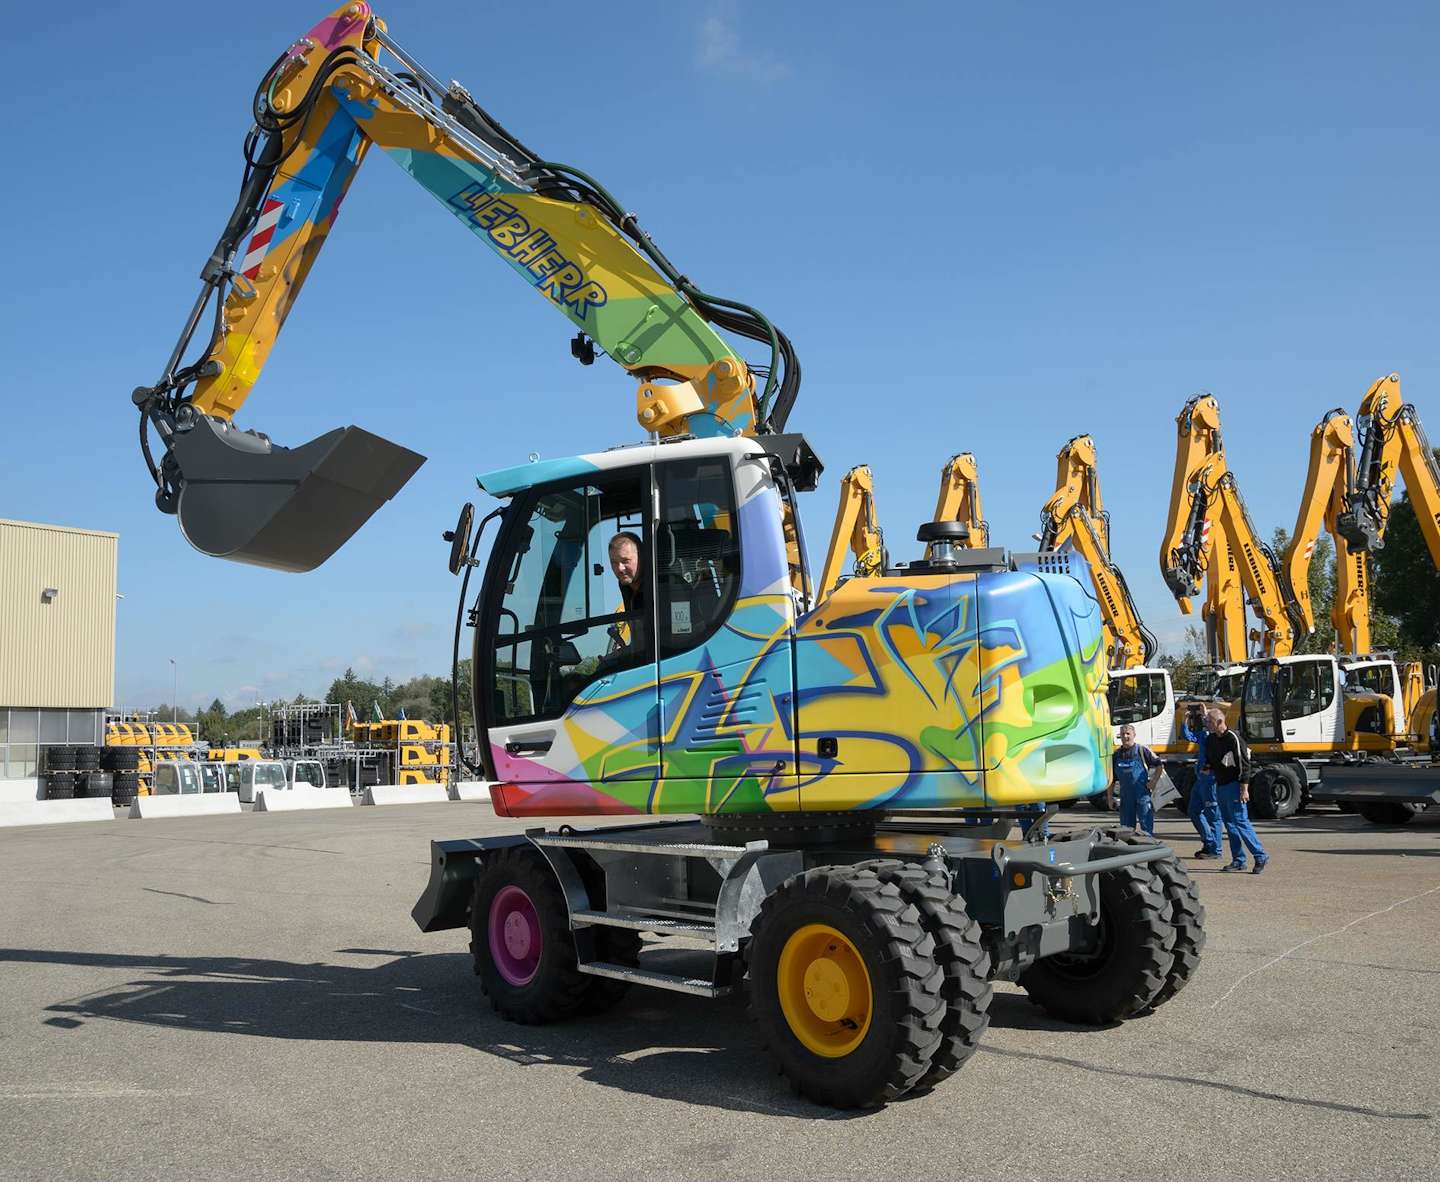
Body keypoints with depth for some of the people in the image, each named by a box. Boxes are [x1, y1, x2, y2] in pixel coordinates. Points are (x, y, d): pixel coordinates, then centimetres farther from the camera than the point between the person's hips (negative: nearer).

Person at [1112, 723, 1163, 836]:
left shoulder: (1142, 750, -2)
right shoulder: (1116, 755, 8)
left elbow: (1159, 765, 3)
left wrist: (1154, 781, -9)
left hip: (1143, 795, -4)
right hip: (1125, 796, 4)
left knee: (1146, 826, -4)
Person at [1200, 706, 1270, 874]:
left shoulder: (1234, 739, -16)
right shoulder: (1210, 740, 9)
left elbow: (1244, 765, -17)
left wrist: (1244, 789, -20)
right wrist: (1207, 768, 5)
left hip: (1233, 785, -8)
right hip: (1220, 785, 8)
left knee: (1240, 821, -12)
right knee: (1229, 823, 9)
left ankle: (1261, 857, -4)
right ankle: (1238, 860, 14)